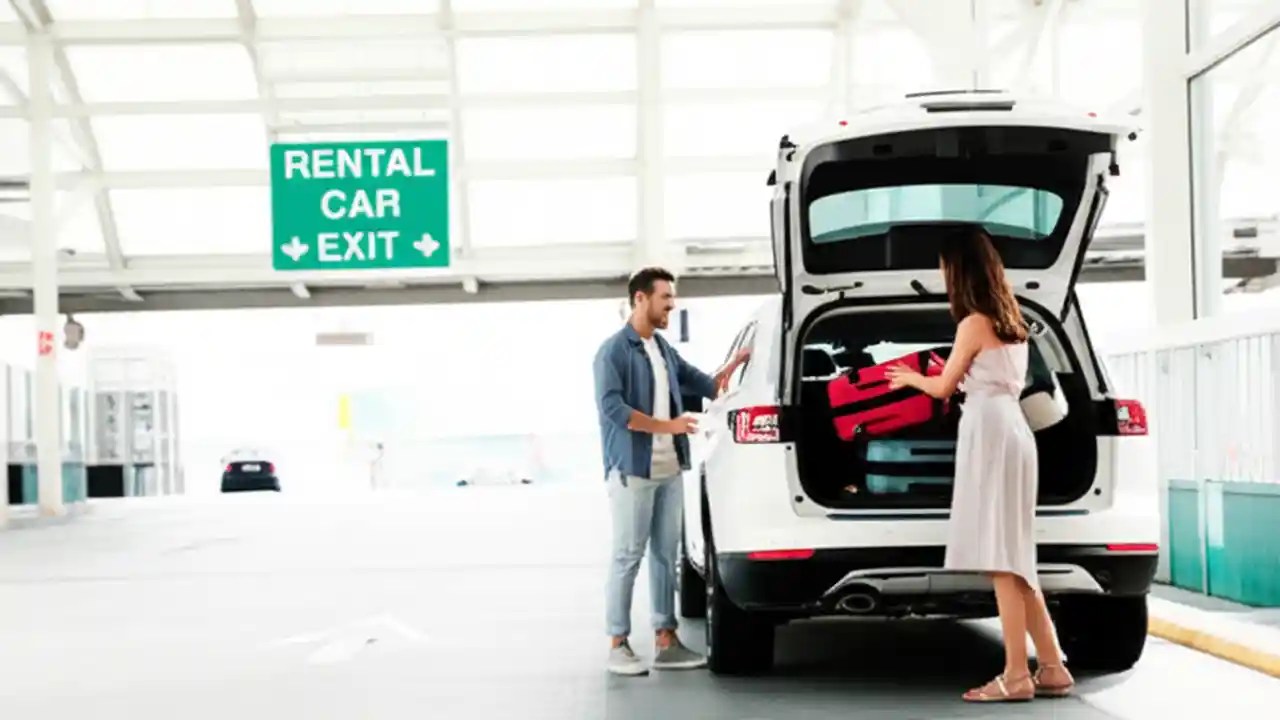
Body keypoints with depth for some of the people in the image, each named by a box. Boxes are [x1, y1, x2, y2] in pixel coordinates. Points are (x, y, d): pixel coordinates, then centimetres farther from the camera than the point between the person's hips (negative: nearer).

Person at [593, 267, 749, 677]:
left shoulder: (665, 350, 15)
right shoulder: (614, 351, -8)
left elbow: (706, 387, 20)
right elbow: (611, 406, -18)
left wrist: (736, 364, 5)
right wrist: (666, 425, -20)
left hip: (669, 470, 8)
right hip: (632, 470, -7)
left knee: (665, 556, 9)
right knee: (628, 557, -4)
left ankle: (666, 641, 15)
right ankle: (618, 644, 2)